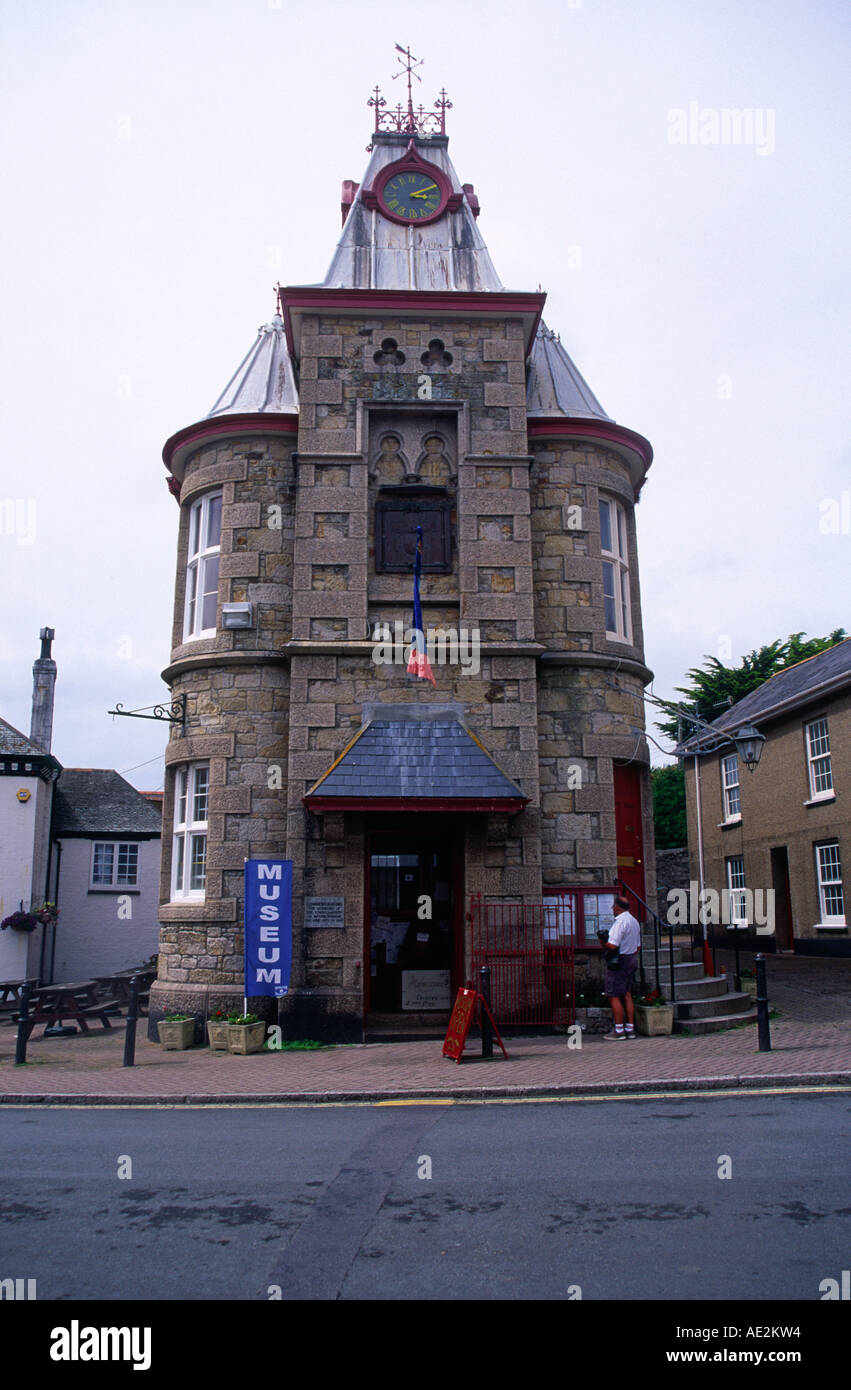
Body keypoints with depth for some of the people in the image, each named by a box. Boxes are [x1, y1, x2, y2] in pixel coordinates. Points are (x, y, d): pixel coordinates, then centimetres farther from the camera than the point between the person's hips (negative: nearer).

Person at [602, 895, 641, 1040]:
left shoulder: (620, 921, -17)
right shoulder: (634, 921, 14)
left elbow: (612, 945, -23)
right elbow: (637, 946, 19)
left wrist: (604, 943, -4)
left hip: (618, 962, -9)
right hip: (632, 960, 9)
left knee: (614, 996, -5)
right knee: (627, 995, 13)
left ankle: (619, 1031, -5)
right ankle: (630, 1028, 15)